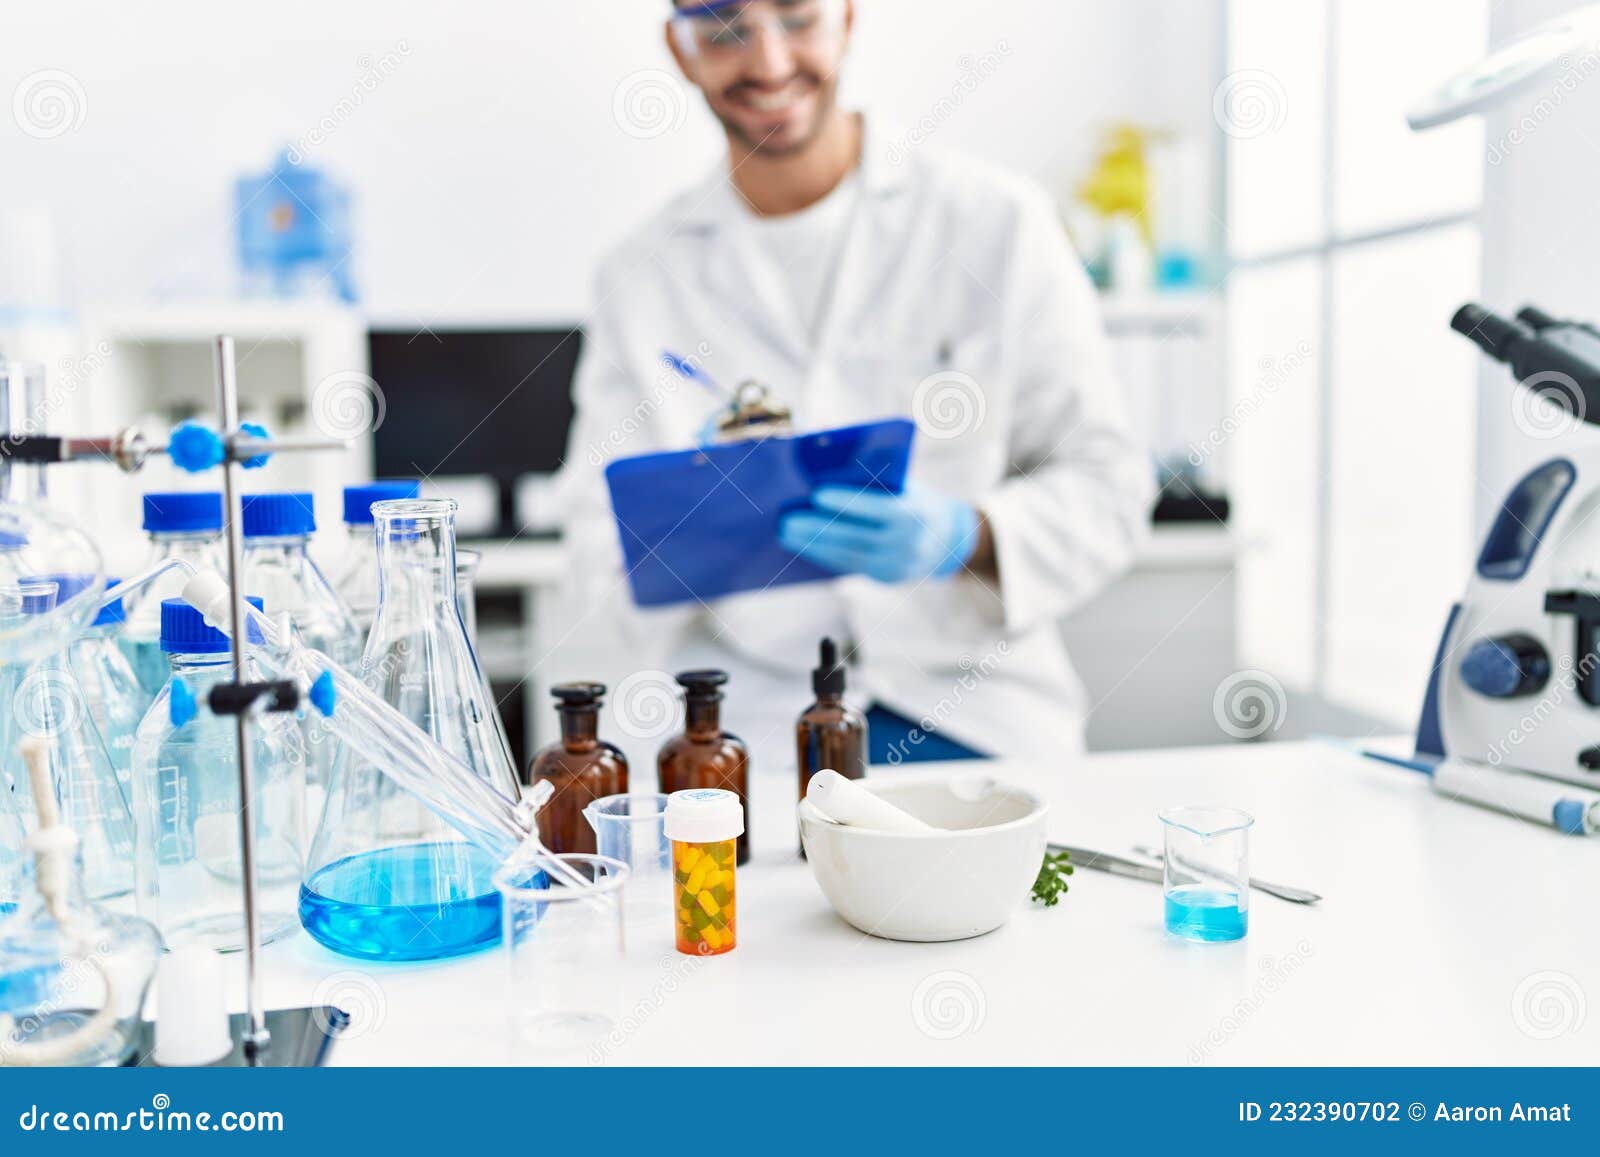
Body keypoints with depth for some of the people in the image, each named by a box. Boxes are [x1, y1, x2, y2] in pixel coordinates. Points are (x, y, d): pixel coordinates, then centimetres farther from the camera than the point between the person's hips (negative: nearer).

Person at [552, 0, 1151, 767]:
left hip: (977, 707, 0)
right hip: (748, 714, 0)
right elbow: (601, 559, 5)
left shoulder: (996, 223, 5)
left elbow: (1107, 482, 2)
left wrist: (965, 537, -17)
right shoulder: (641, 278, 9)